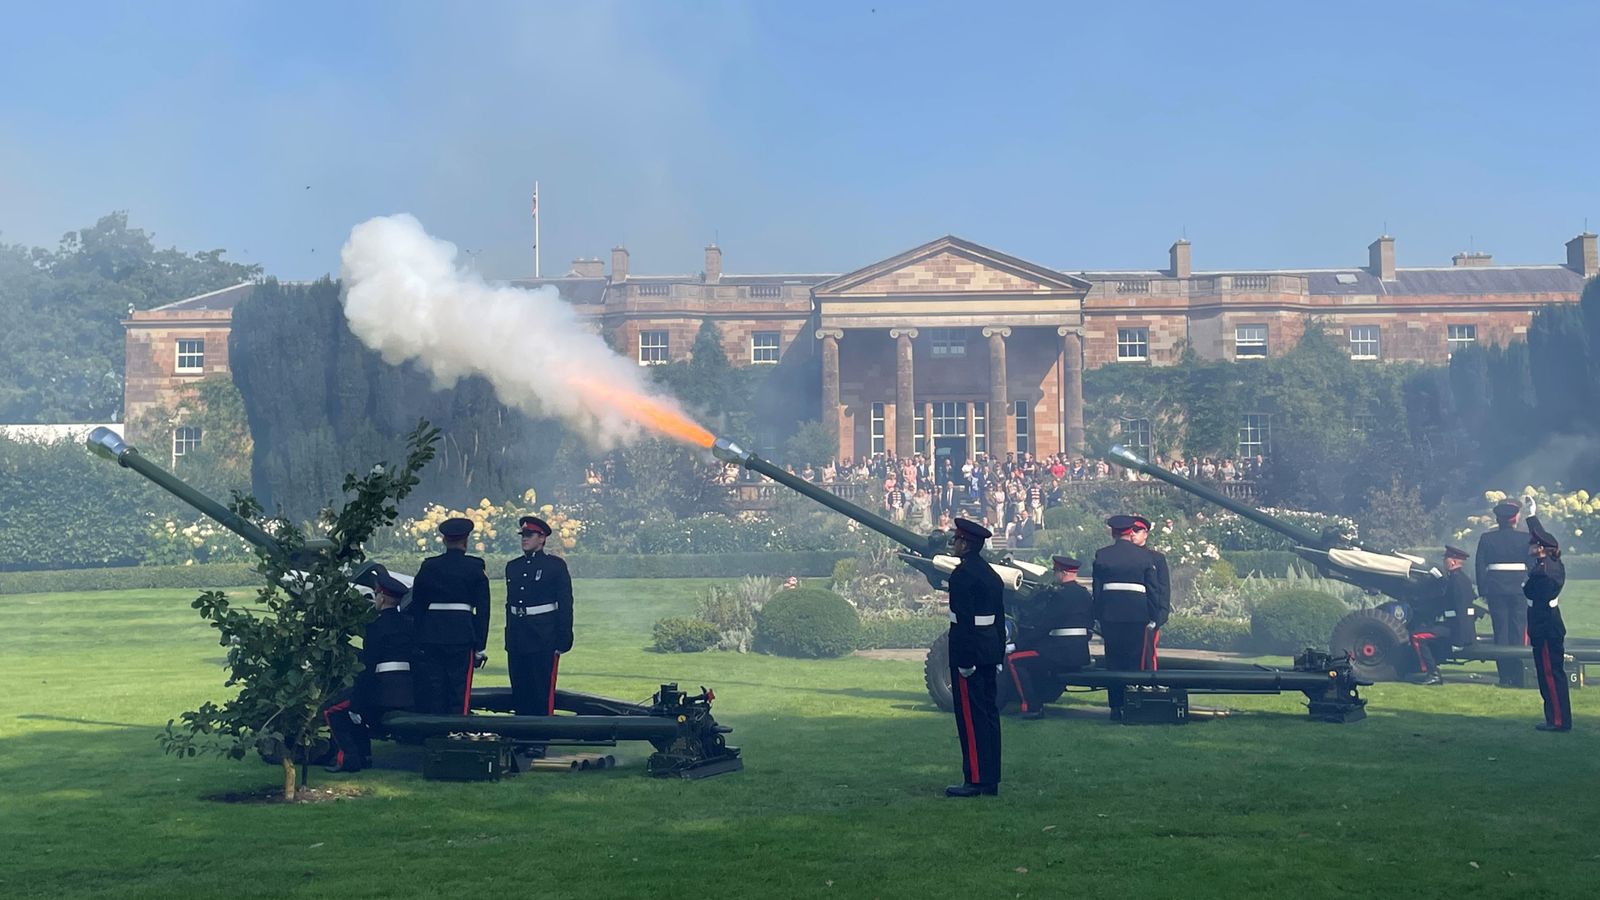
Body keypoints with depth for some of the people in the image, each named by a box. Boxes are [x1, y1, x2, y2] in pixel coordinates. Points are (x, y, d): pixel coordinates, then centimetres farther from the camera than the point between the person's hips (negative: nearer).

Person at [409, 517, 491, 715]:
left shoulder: (428, 566, 7)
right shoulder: (475, 567, 1)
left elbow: (416, 606, 10)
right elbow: (482, 610, -2)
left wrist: (418, 640, 16)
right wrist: (480, 648, 2)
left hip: (429, 639, 3)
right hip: (462, 638, -3)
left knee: (432, 694, 7)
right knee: (459, 695, -1)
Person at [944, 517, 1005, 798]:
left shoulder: (963, 575, -15)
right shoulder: (990, 573, 14)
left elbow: (965, 619, -20)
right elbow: (1000, 618, 16)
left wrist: (964, 661, -19)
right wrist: (998, 656, 19)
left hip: (969, 653, -9)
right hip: (990, 653, 9)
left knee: (971, 717, -5)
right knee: (989, 714, 11)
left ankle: (975, 780, -3)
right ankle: (991, 780, 15)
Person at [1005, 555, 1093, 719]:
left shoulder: (1062, 595, -14)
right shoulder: (1085, 594, 14)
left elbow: (1042, 625, -13)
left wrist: (1021, 642, -1)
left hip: (1064, 654, -10)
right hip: (1081, 655, 10)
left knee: (1013, 660, -7)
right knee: (1034, 658, 32)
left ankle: (1031, 707, -8)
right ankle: (1038, 702, 27)